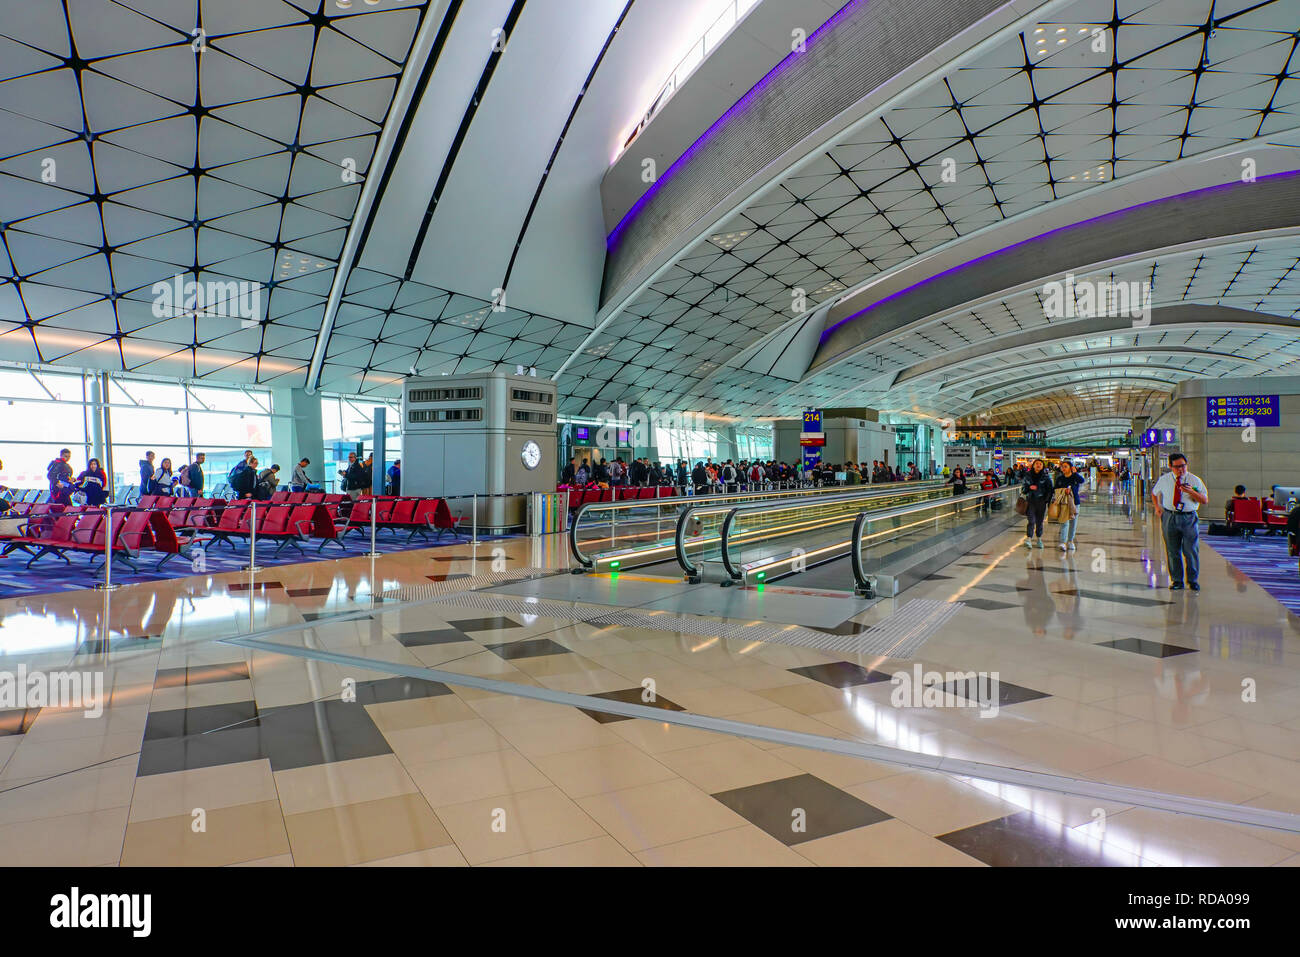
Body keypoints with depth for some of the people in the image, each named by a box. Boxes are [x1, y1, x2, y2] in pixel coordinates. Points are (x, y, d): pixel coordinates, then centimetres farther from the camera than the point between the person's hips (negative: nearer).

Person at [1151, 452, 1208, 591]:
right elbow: (1154, 493, 24)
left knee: (1191, 550, -1)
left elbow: (1205, 500, -2)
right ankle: (1176, 580, 15)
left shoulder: (1194, 480, 1)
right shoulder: (1164, 480, 5)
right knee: (1173, 551, 5)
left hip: (1189, 518, -1)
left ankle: (1192, 580, 13)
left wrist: (1191, 492, -20)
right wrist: (1157, 507, 10)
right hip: (1169, 518, 1)